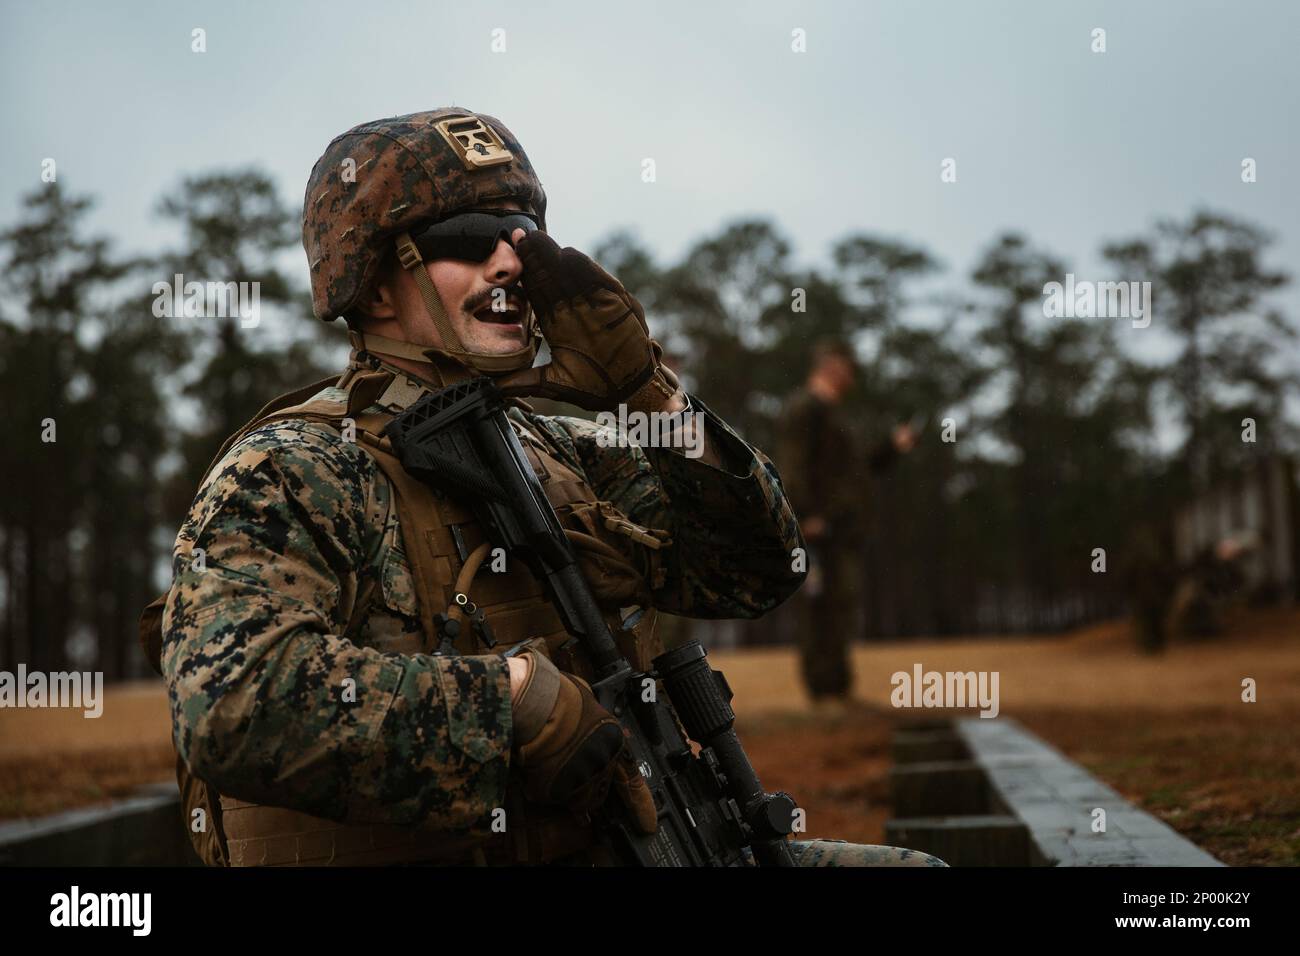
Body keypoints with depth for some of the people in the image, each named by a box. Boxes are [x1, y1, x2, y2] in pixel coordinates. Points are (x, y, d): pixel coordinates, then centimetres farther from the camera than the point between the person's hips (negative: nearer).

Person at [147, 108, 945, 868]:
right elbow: (232, 699, -27)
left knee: (908, 867, 1)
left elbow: (752, 573, 8)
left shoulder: (557, 454, 12)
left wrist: (649, 391, -5)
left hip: (605, 845, 7)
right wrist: (521, 697, -27)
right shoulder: (286, 475, -10)